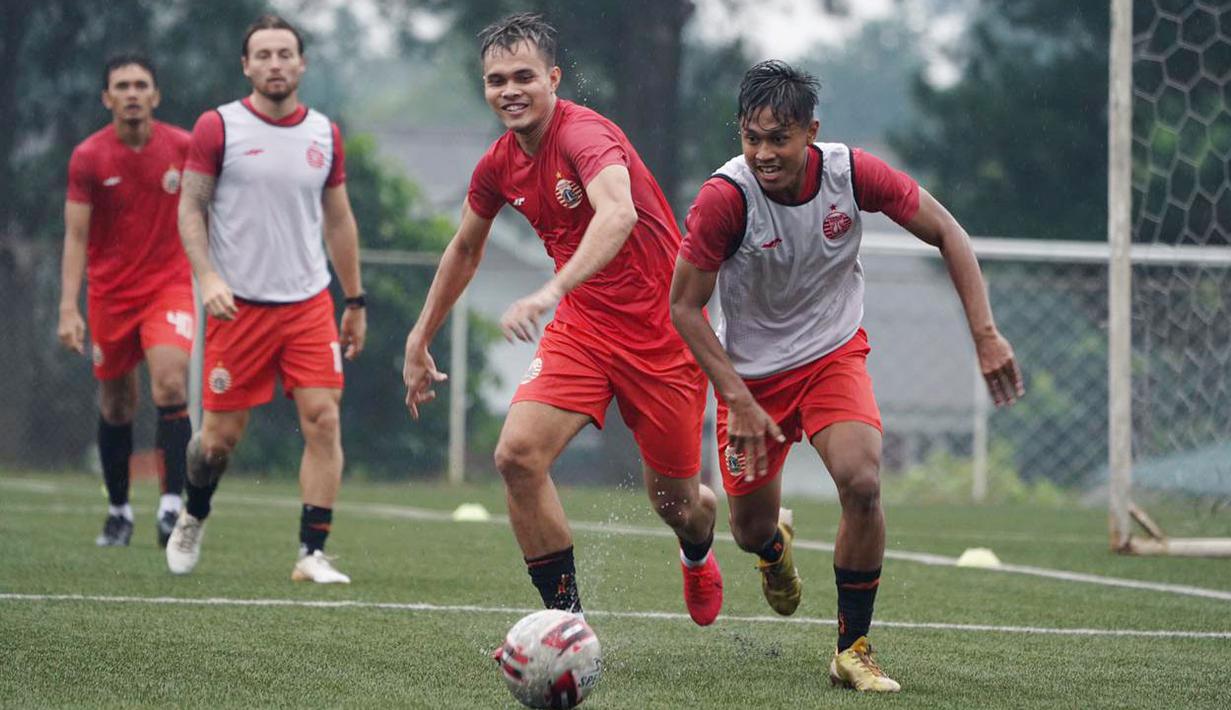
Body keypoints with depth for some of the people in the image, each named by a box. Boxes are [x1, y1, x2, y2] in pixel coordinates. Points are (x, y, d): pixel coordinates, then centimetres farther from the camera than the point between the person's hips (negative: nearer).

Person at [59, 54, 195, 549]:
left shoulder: (183, 147, -3)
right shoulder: (88, 158, -5)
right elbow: (75, 236, -6)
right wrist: (68, 307, -14)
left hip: (169, 286, -1)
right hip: (110, 293, 1)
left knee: (170, 386, -21)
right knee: (116, 405, 9)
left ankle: (172, 504, -22)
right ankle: (119, 511, 25)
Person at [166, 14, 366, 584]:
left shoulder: (325, 135, 8)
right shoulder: (218, 127, -3)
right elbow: (190, 207, -1)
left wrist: (355, 301, 16)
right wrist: (208, 276, -16)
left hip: (309, 303, 3)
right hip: (239, 304, -3)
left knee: (323, 420, -10)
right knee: (221, 433, 2)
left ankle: (312, 553, -6)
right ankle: (192, 520, 32)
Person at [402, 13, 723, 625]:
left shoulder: (585, 134, -22)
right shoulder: (498, 165, 1)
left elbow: (618, 213, -43)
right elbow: (464, 250, 20)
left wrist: (553, 291, -56)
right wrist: (420, 340, 24)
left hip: (660, 331, -5)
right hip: (582, 326, 5)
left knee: (674, 500, 6)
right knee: (517, 455, -19)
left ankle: (698, 554, 46)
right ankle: (567, 619, -9)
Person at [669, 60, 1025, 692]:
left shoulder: (851, 172, -20)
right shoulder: (725, 197, -26)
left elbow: (946, 233, -6)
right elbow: (684, 307, -15)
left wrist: (986, 334, -14)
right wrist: (739, 401, -21)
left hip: (834, 355, 0)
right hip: (750, 372, 0)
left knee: (862, 483, -25)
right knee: (751, 533, 8)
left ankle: (852, 649, -7)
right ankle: (775, 548, 50)